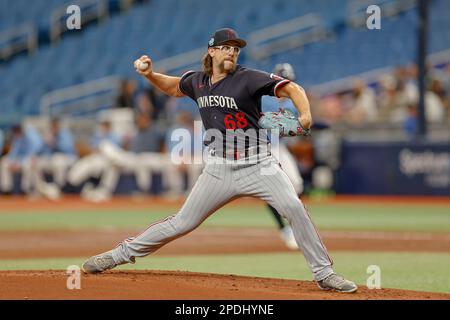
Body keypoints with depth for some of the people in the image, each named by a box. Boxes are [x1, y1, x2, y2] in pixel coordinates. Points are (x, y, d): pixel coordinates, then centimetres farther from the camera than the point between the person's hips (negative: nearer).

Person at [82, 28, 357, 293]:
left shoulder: (248, 78, -8)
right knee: (183, 223, 6)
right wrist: (150, 74, 9)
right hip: (219, 169, 3)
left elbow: (292, 88, -13)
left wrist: (305, 115, -32)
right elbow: (173, 87, 28)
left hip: (258, 165, -3)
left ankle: (324, 273, -12)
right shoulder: (197, 81, 7)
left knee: (294, 207, -23)